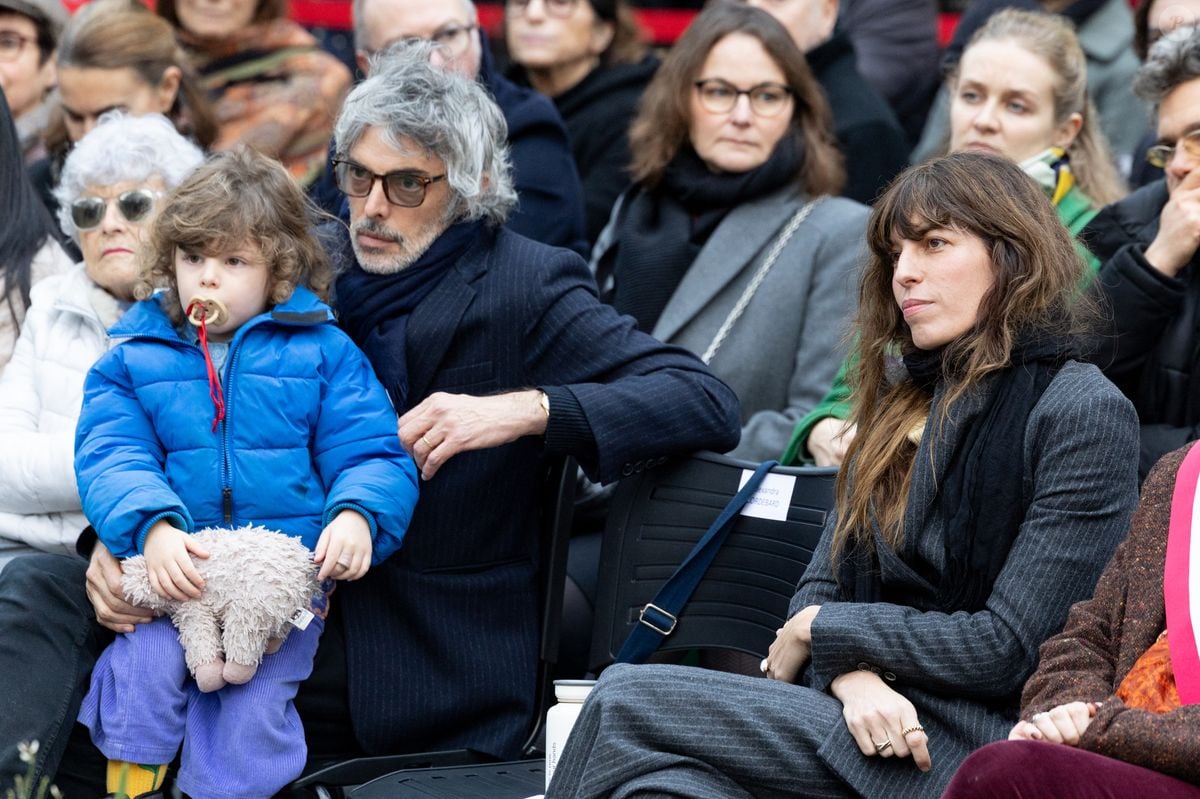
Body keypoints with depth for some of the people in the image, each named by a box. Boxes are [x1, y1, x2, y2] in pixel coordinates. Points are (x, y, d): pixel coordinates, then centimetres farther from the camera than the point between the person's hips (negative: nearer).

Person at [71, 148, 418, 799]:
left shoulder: (320, 352, 8)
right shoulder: (133, 358, 11)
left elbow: (370, 453, 3)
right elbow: (112, 457, -2)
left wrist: (358, 515, -20)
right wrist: (153, 526, -22)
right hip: (170, 571, 1)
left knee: (252, 702, -19)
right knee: (145, 666, -24)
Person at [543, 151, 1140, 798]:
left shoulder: (1086, 415, -7)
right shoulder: (900, 398, 17)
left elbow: (1008, 647, -12)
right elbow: (822, 585, 14)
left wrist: (819, 630, -3)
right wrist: (854, 677, -10)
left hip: (968, 744, -6)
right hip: (886, 718, 6)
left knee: (623, 700, -18)